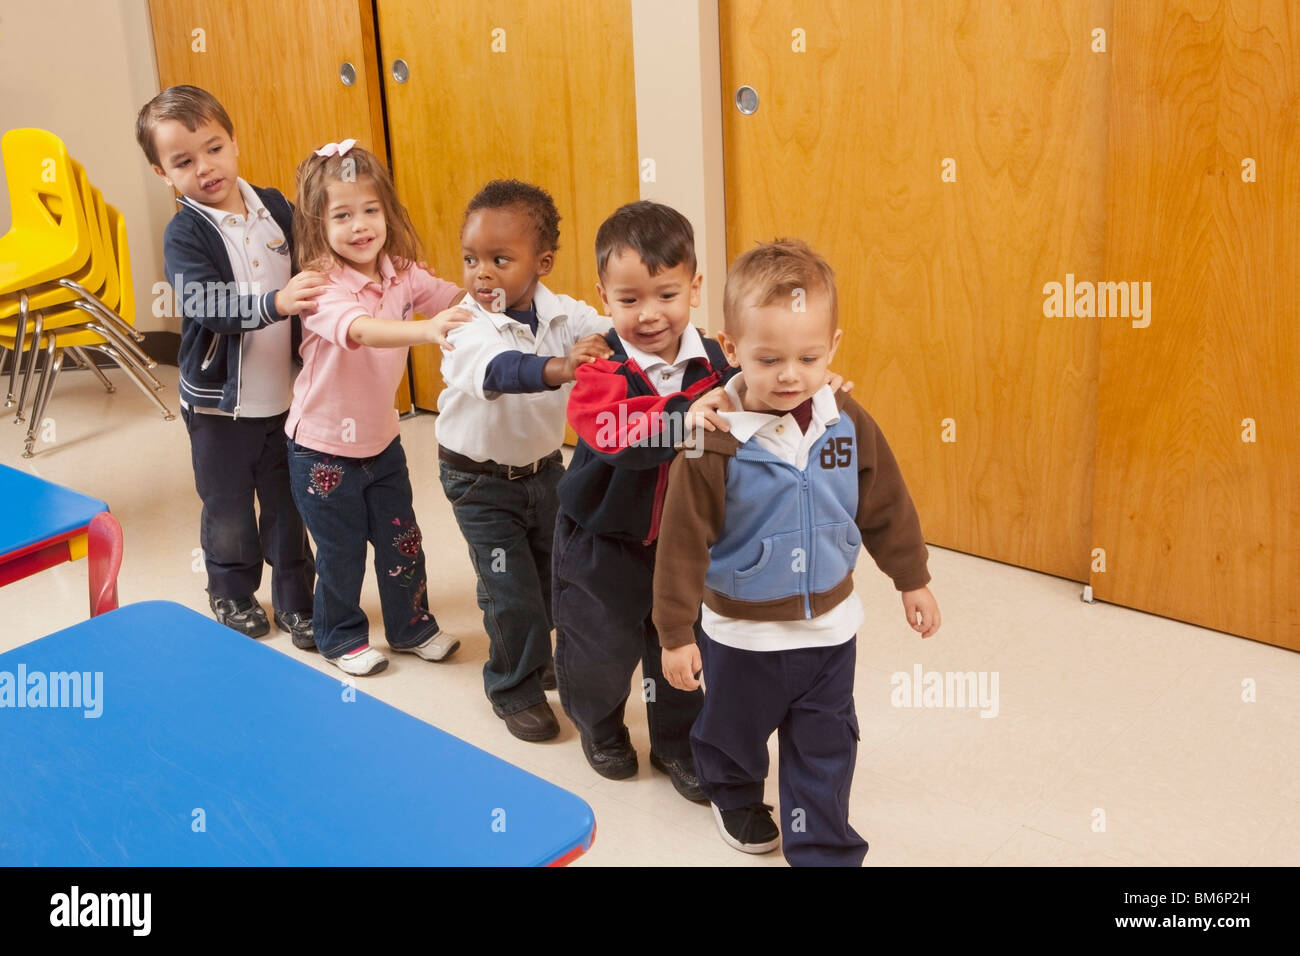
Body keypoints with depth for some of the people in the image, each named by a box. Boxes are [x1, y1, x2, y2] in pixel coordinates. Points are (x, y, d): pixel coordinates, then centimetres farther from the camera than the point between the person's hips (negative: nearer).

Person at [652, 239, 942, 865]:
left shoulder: (848, 423, -11)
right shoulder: (713, 442, -24)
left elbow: (886, 508, 3)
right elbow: (683, 543, -17)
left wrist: (912, 580, 12)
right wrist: (675, 634, -11)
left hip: (829, 625, 2)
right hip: (741, 632, -2)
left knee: (824, 749, 12)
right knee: (733, 731, 23)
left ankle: (823, 850, 29)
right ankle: (735, 796, 54)